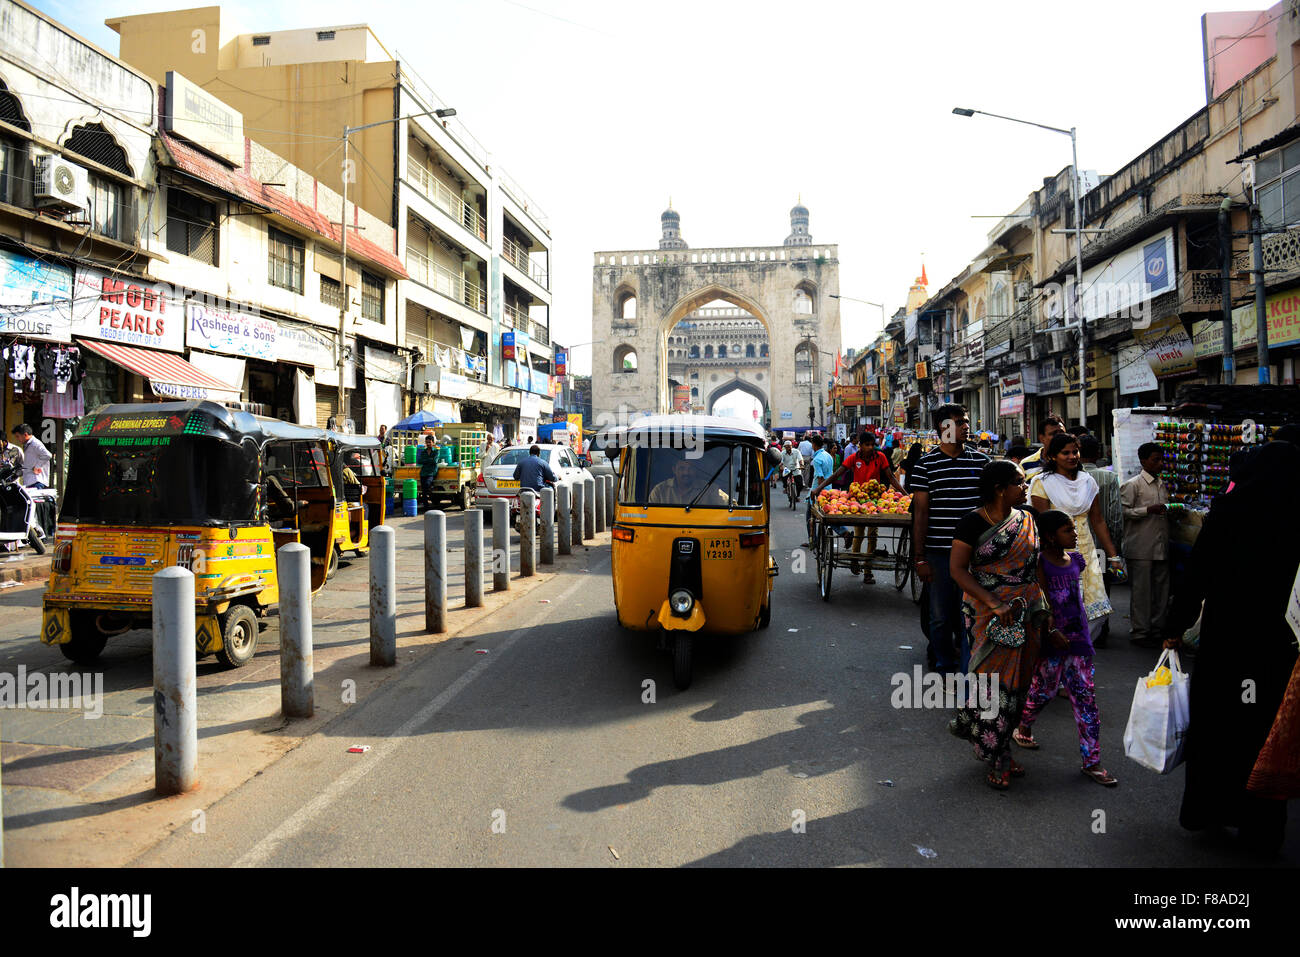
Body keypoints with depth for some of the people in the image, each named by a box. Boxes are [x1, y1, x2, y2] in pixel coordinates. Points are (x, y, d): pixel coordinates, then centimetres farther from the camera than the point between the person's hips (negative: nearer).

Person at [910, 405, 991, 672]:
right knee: (941, 617, 9)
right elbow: (920, 513, -1)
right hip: (938, 552, -1)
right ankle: (945, 666, 27)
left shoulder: (982, 461, 6)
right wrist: (920, 558, -4)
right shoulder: (925, 465, -1)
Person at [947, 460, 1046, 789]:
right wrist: (993, 603, -21)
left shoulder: (1027, 520, 7)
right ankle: (996, 760, 13)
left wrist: (1044, 606, 7)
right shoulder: (973, 522, -10)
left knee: (1017, 679, 10)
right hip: (989, 612, -6)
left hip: (1026, 613, 6)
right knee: (995, 679, -3)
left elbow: (1037, 565, 15)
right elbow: (957, 568, -14)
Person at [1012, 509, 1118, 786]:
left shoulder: (1076, 560, 7)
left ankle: (1092, 761, 12)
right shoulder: (1039, 563, -13)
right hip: (1051, 640, -5)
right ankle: (1023, 728, 36)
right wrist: (1051, 630, -21)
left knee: (1086, 700, 5)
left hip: (1078, 639, 5)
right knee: (1043, 690, 8)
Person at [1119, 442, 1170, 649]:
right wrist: (1149, 510, -19)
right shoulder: (1132, 485, -5)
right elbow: (1124, 511, -11)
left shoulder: (1162, 485, 17)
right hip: (1141, 548, -7)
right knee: (1141, 590, -3)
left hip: (1161, 545, 7)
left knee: (1161, 588, 9)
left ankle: (1157, 629, 19)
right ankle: (1139, 632, 5)